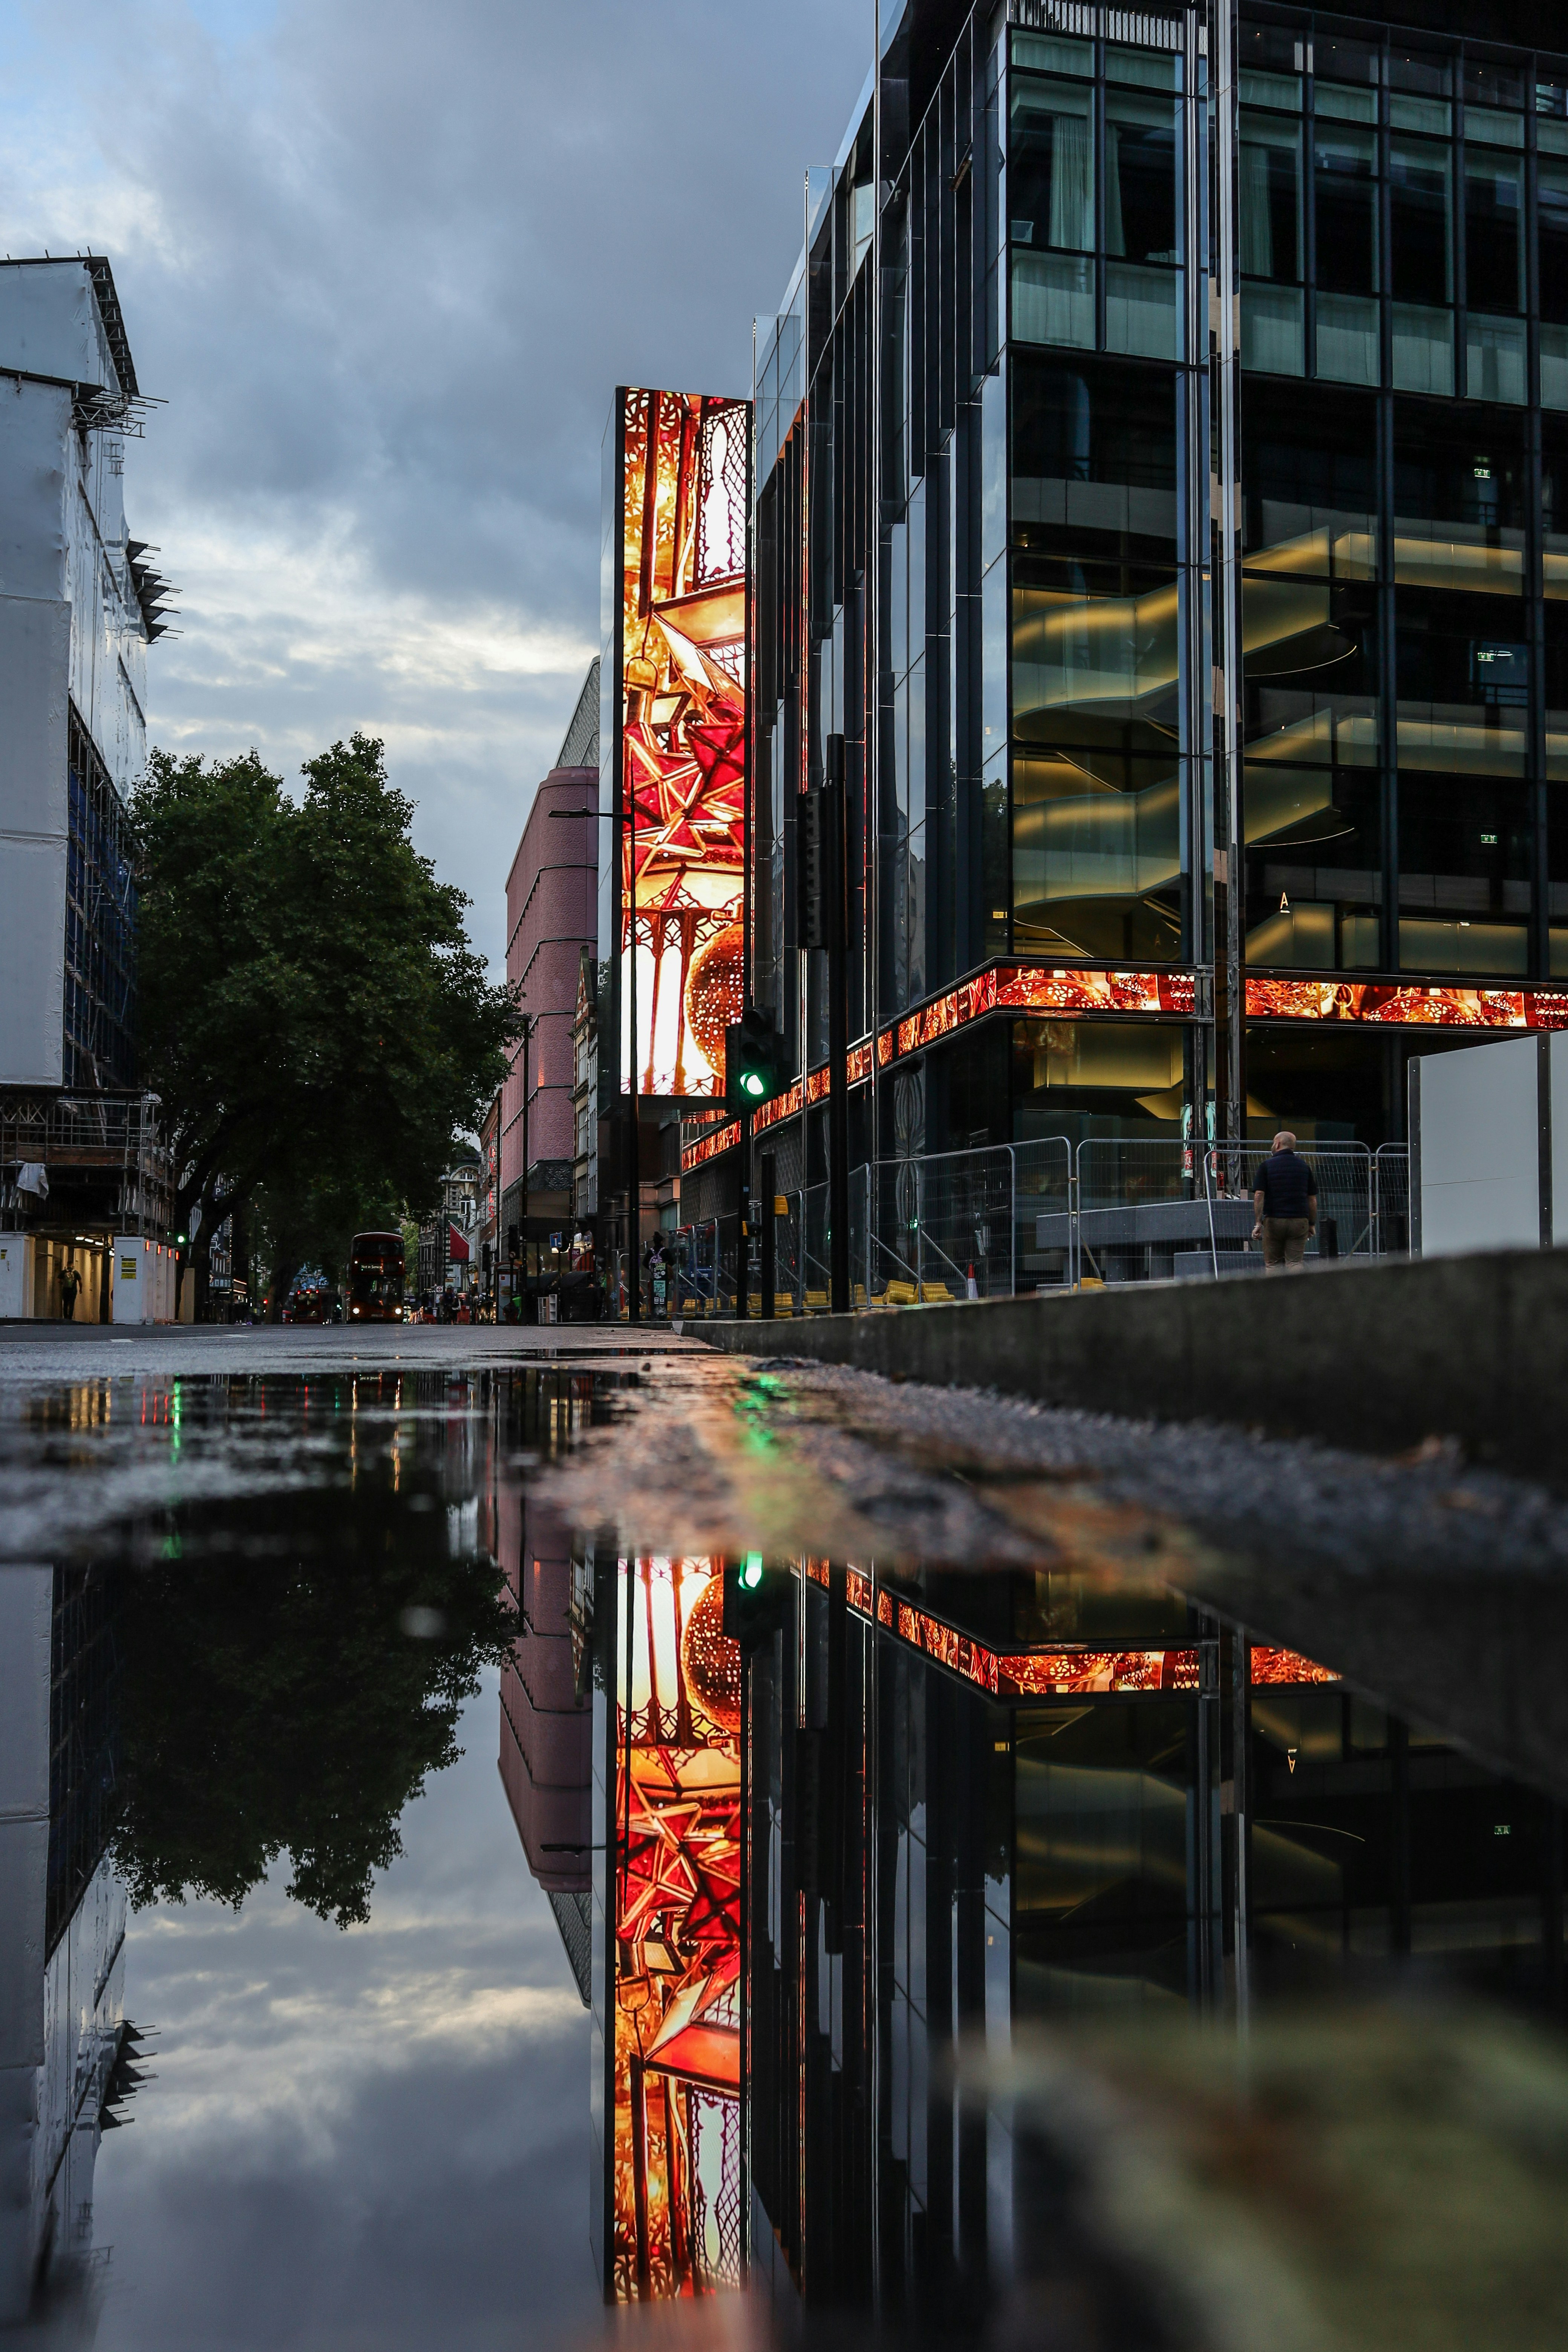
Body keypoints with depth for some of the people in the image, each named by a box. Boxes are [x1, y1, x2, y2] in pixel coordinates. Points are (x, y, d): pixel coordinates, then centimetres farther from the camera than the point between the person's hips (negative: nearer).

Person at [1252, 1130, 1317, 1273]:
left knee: (1272, 1265, 7)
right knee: (1296, 1264, -1)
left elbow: (1259, 1195, -8)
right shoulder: (1304, 1166, 8)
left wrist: (1258, 1223, -10)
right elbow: (1313, 1199, 8)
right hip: (1299, 1221, 2)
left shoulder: (1267, 1165, 0)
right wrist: (1312, 1224, 15)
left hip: (1274, 1220, -2)